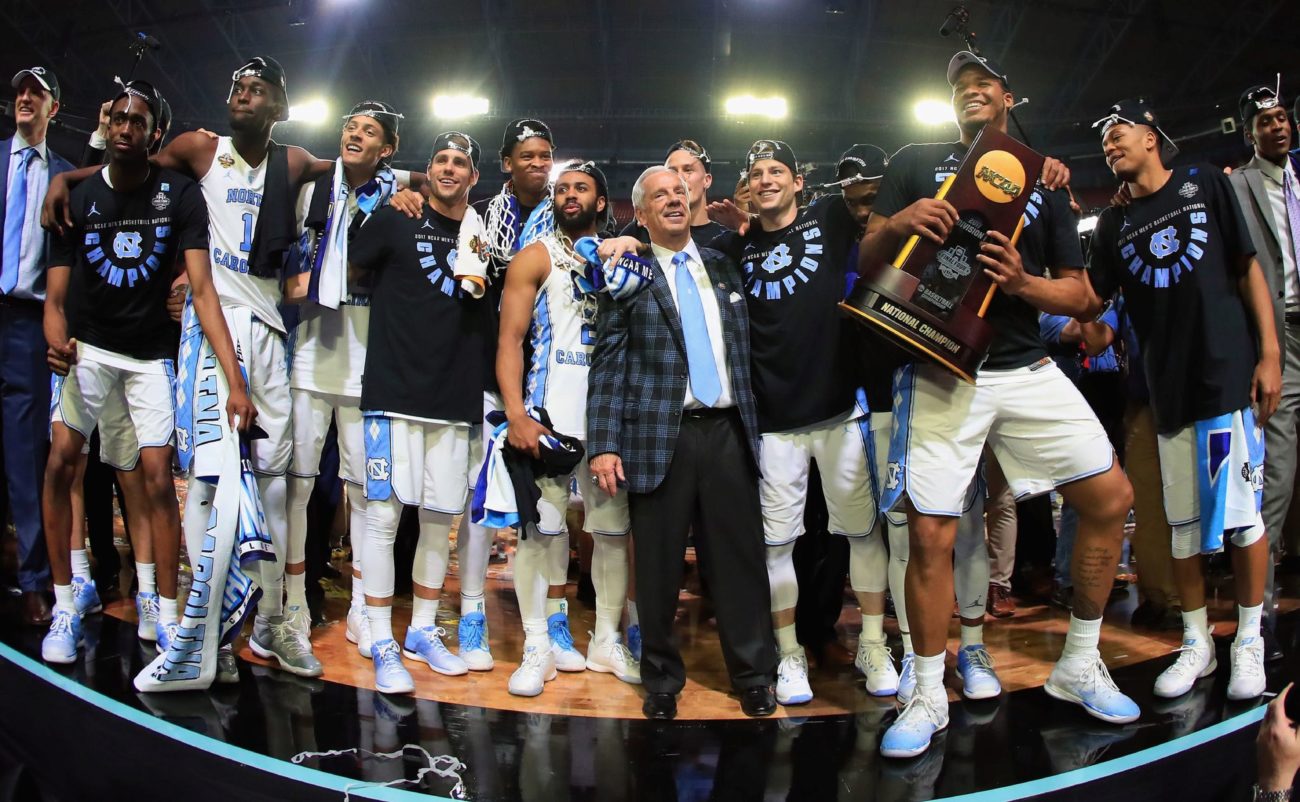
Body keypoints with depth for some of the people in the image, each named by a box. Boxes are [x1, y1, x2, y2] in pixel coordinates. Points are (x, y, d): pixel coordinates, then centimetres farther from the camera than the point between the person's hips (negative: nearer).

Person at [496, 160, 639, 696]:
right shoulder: (535, 259, 5)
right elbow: (510, 339, -3)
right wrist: (516, 414, -15)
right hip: (549, 412, -3)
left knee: (614, 527, 6)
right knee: (539, 527, -5)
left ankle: (607, 642, 18)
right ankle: (538, 647, 6)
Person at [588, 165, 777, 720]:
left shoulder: (723, 266, 15)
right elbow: (607, 365, -1)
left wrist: (751, 421, 13)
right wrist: (603, 445, -8)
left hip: (728, 431, 3)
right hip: (658, 438, -3)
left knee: (739, 558, 5)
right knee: (658, 566, 6)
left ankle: (754, 674, 21)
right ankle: (661, 680, 23)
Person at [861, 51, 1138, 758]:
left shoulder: (1042, 184, 15)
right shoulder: (916, 164, 10)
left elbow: (1082, 297, 11)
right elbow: (867, 260, 6)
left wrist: (1023, 283, -10)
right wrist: (897, 222, -16)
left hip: (1028, 372, 4)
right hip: (940, 375, -3)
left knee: (1110, 497, 1)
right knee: (930, 536, -7)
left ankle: (1078, 667, 20)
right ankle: (928, 695, 11)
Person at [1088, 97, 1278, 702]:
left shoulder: (1205, 184, 7)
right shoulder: (1113, 226, 14)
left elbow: (1248, 268, 4)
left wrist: (1269, 353, -4)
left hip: (1230, 373, -2)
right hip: (1169, 386, 3)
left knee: (1243, 512, 0)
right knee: (1183, 522, 6)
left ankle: (1249, 641, 14)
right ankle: (1197, 642, 18)